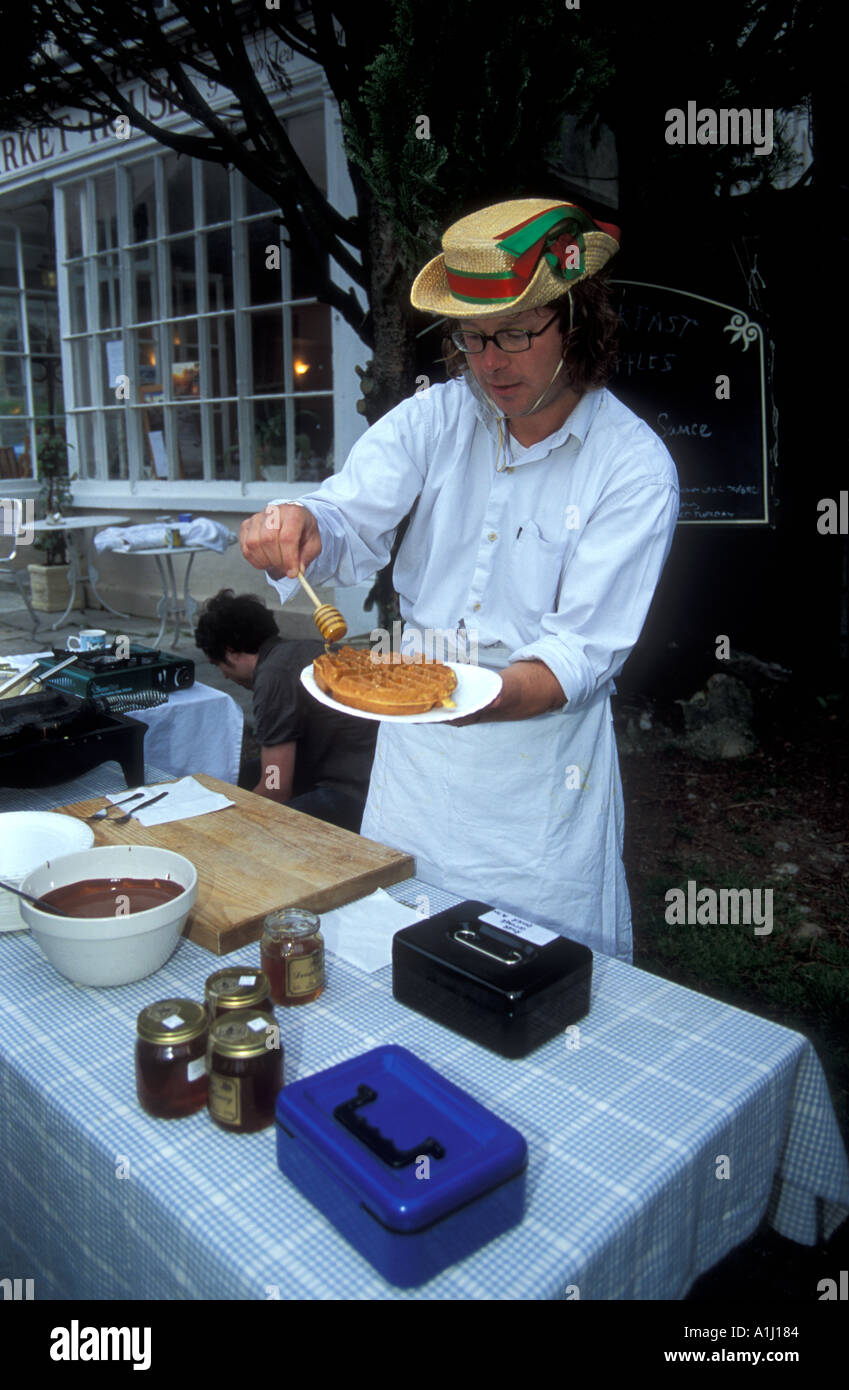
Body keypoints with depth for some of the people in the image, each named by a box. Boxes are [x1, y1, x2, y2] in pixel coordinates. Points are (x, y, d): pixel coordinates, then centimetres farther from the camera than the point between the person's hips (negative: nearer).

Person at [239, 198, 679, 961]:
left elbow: (582, 654, -19)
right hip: (412, 752, 4)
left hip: (538, 764, -3)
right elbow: (350, 526, -9)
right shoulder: (434, 418, 0)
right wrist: (299, 524, -32)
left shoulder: (634, 467, -12)